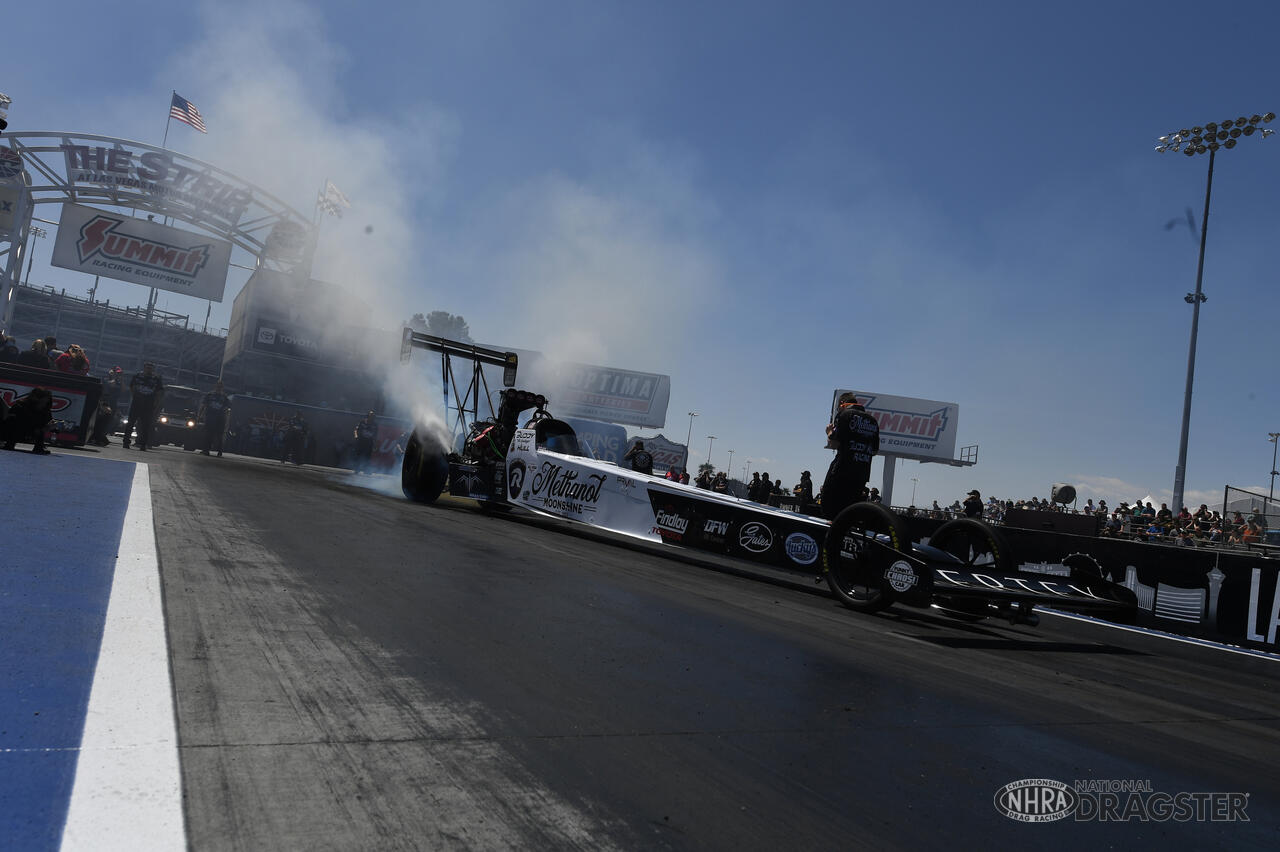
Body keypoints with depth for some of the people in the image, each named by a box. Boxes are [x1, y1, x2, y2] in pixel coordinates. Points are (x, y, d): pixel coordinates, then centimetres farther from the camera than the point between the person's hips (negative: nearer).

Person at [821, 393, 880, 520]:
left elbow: (836, 441, -12)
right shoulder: (873, 420, 16)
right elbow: (875, 450, 15)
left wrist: (829, 432, 8)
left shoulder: (845, 414, -3)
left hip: (843, 469, -6)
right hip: (863, 473, 6)